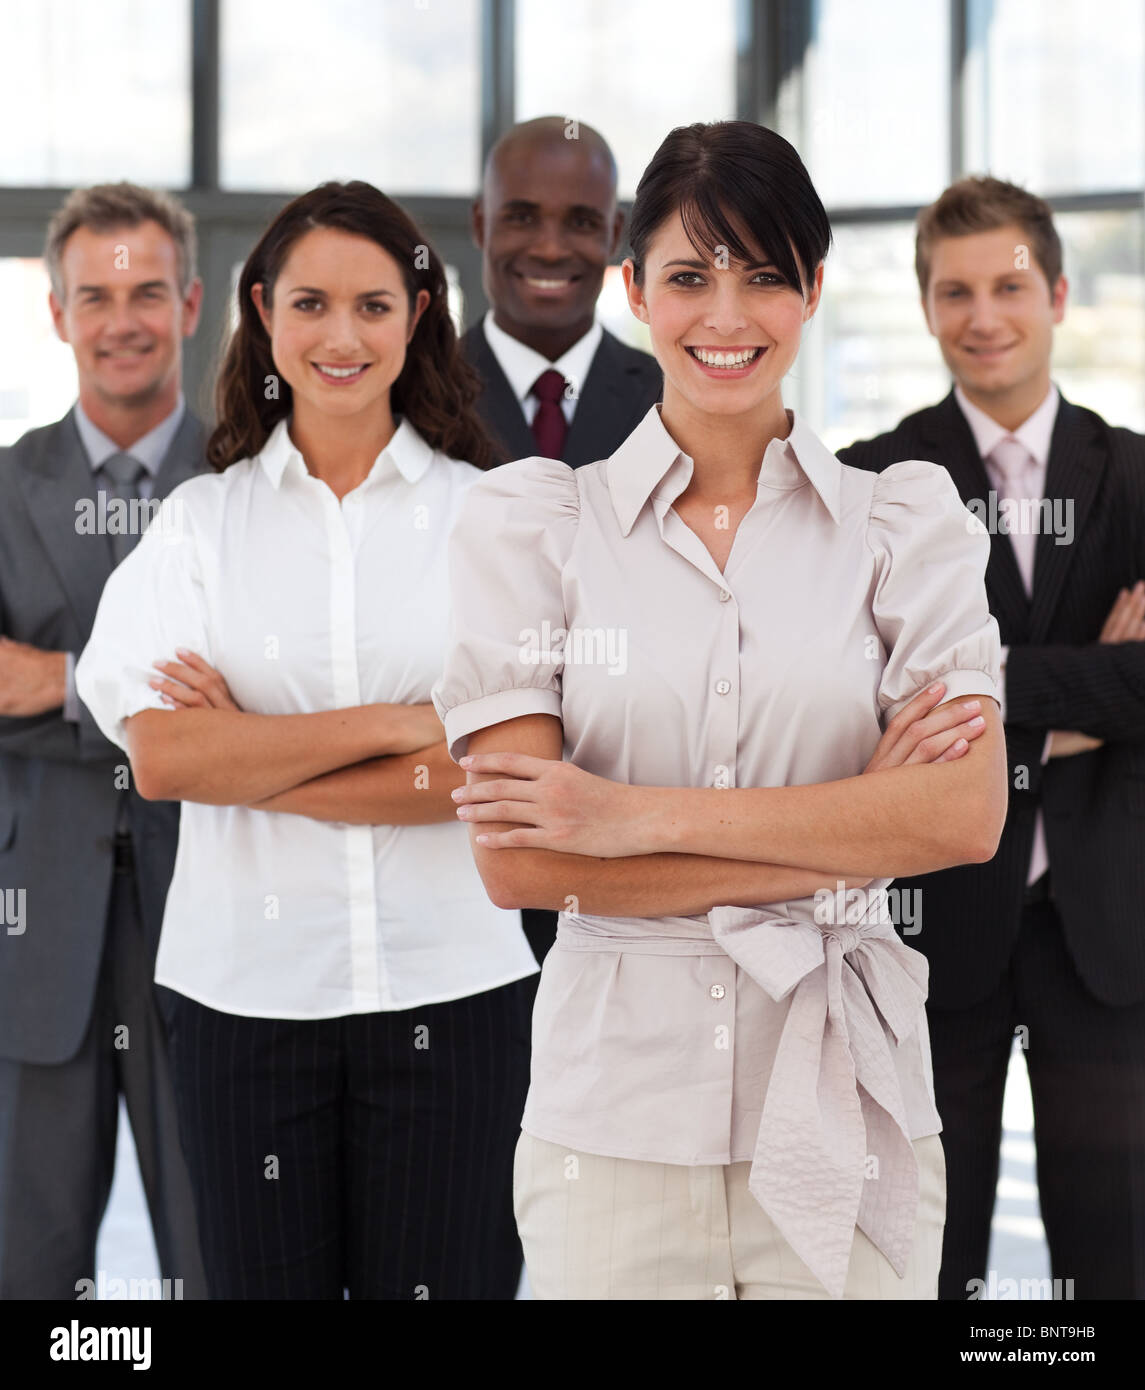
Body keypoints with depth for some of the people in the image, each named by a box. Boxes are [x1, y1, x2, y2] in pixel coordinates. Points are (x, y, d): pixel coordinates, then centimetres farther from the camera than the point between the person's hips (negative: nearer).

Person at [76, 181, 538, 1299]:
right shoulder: (200, 518, 5)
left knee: (425, 1280, 5)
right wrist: (391, 725, -13)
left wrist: (251, 757, -9)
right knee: (263, 1279, 8)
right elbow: (159, 758, -8)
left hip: (444, 985, -1)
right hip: (245, 986, 1)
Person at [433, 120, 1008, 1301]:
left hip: (847, 1115, 1)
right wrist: (845, 830, -11)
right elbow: (516, 860, -9)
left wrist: (641, 815, -14)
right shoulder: (527, 524, 1)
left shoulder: (907, 523, 4)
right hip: (614, 1121, -1)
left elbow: (967, 814, -10)